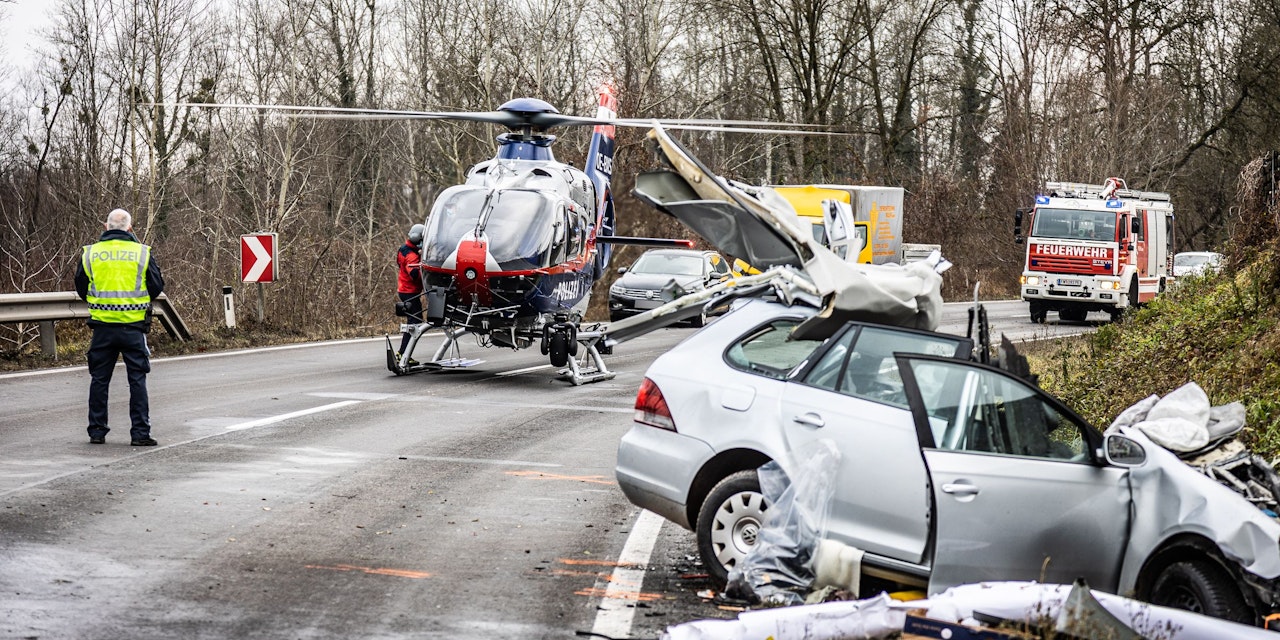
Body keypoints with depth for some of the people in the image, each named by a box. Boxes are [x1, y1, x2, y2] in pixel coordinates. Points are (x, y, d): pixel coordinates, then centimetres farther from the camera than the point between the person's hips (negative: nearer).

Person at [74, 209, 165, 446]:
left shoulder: (90, 253, 2)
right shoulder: (141, 252, -4)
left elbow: (81, 288, 10)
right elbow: (157, 286, 3)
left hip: (102, 326, 2)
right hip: (133, 326, -2)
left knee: (99, 380, 11)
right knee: (137, 380, 4)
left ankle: (97, 431, 13)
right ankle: (140, 433, 1)